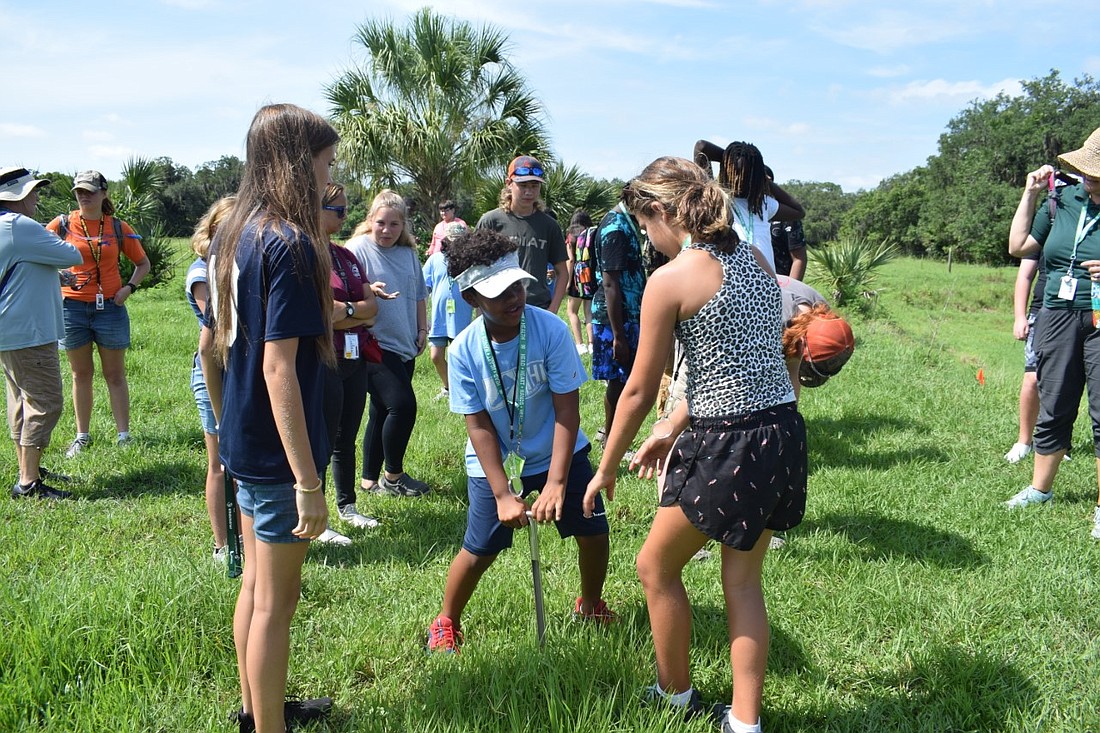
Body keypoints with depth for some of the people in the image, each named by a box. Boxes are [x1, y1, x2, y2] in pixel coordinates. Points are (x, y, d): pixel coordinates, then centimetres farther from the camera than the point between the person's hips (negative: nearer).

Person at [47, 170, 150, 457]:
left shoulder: (119, 228, 3)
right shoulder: (62, 225, 1)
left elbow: (143, 264, 12)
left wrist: (129, 287, -3)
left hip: (110, 307, 0)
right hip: (73, 307, 1)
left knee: (115, 374, 5)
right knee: (81, 374, 10)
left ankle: (124, 435, 10)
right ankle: (82, 436, 19)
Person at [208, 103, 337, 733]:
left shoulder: (235, 235, 6)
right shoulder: (291, 244, -20)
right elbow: (280, 367, -25)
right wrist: (308, 482, -23)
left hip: (244, 440, 9)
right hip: (279, 450, -9)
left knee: (256, 583, 22)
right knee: (276, 600, 5)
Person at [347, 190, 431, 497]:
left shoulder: (408, 253, 11)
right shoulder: (357, 250, -10)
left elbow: (419, 295, 21)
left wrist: (422, 329, 15)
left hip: (405, 346, 7)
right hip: (375, 346, -7)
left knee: (382, 412, 13)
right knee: (403, 405, -15)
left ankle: (370, 479, 24)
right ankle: (393, 476, 3)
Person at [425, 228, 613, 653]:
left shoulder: (551, 330, -22)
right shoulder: (464, 351, -19)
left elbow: (567, 412, -20)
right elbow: (479, 426, -15)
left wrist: (555, 483, -25)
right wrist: (502, 495, -19)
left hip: (557, 452, 1)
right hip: (493, 461, -1)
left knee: (593, 531, -1)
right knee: (480, 549, -2)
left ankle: (590, 605, 29)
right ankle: (446, 624, 25)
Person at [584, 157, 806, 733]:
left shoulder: (670, 280, -12)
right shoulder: (754, 260, 9)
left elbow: (639, 391, -7)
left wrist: (606, 470, 7)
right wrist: (672, 431, 22)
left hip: (728, 447, -7)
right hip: (784, 432, 8)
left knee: (656, 565, 17)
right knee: (743, 579, 21)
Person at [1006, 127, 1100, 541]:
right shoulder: (1064, 199, 7)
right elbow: (1018, 247, 11)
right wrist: (1030, 194, 7)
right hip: (1058, 316, 4)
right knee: (1052, 409, 14)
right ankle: (1040, 489, 28)